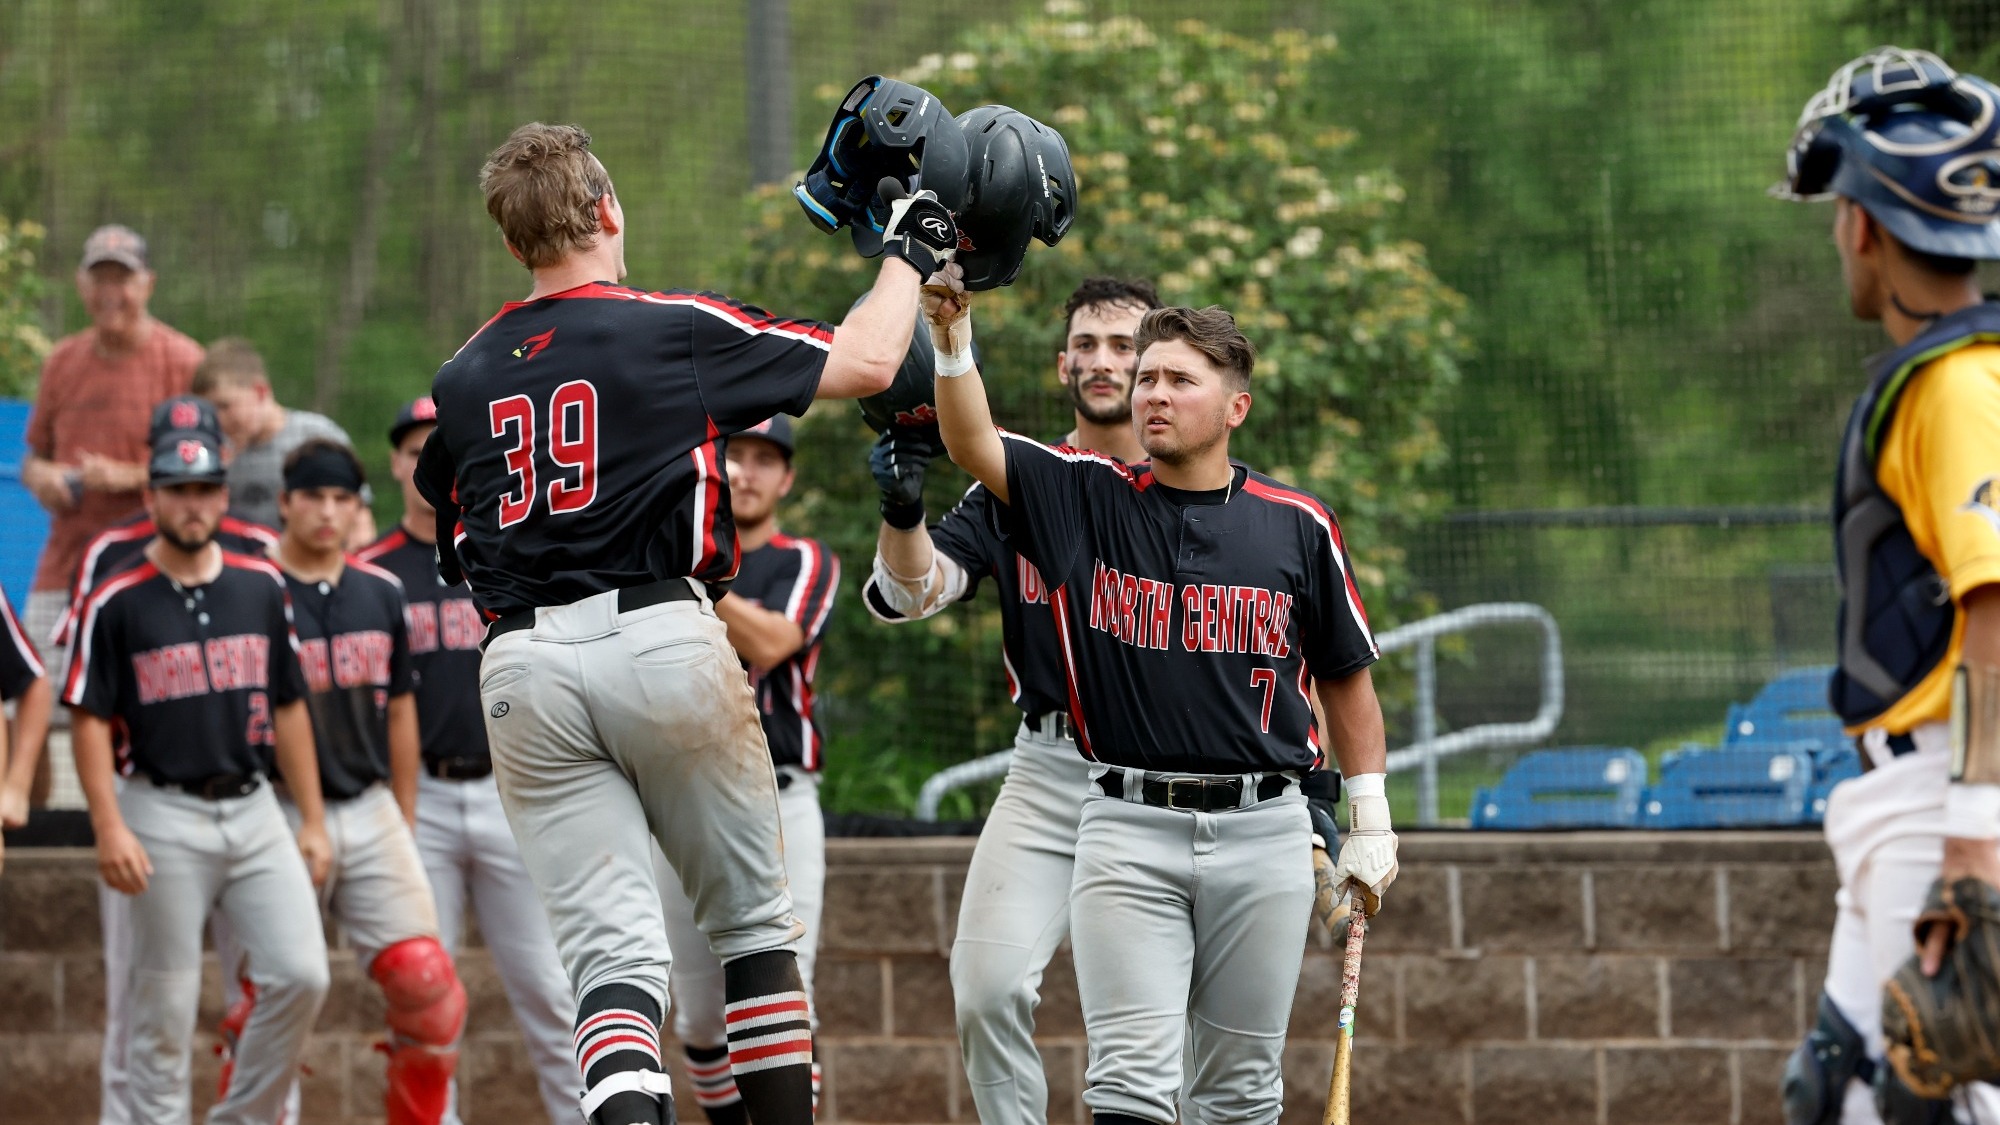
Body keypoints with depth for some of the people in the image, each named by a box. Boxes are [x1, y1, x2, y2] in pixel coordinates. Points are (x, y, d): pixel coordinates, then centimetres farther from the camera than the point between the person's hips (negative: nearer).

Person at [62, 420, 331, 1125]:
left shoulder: (261, 587, 10)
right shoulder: (116, 604, -4)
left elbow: (287, 707, 15)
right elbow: (90, 721, -6)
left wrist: (312, 820, 12)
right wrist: (109, 828, -16)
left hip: (253, 808, 4)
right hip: (163, 816, -4)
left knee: (301, 975, -7)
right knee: (164, 1011, -1)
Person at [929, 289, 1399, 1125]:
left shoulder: (1296, 526, 4)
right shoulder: (1090, 499, 4)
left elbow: (1345, 677, 12)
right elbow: (973, 446, -9)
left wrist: (1370, 824, 11)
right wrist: (953, 342, -25)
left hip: (1263, 831, 1)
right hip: (1129, 827, -1)